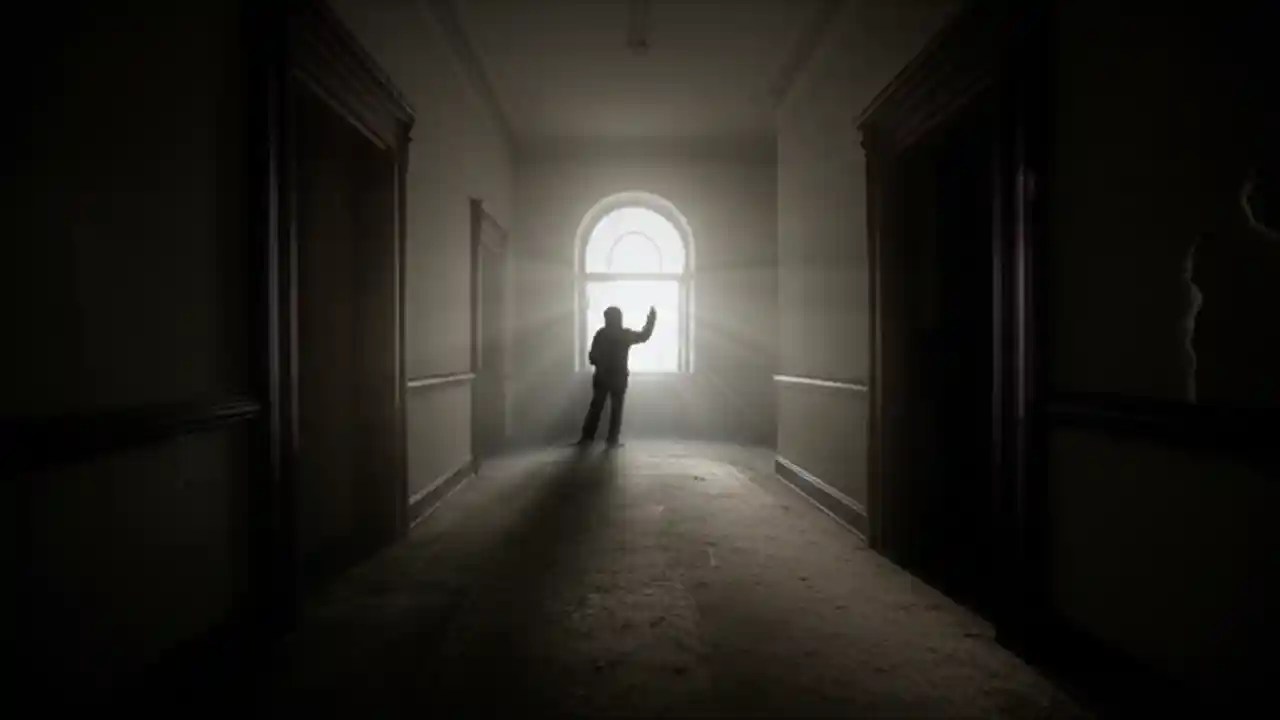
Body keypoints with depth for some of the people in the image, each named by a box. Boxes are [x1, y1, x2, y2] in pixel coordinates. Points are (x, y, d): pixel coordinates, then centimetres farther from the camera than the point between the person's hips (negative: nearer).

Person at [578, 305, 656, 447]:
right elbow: (644, 336, 9)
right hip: (619, 377, -2)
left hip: (601, 376, 2)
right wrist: (652, 320, 18)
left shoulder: (600, 334, -1)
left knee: (596, 407, 8)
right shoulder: (626, 334, -6)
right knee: (616, 409, 4)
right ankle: (612, 440, 2)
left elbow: (592, 356, 0)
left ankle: (587, 436, 6)